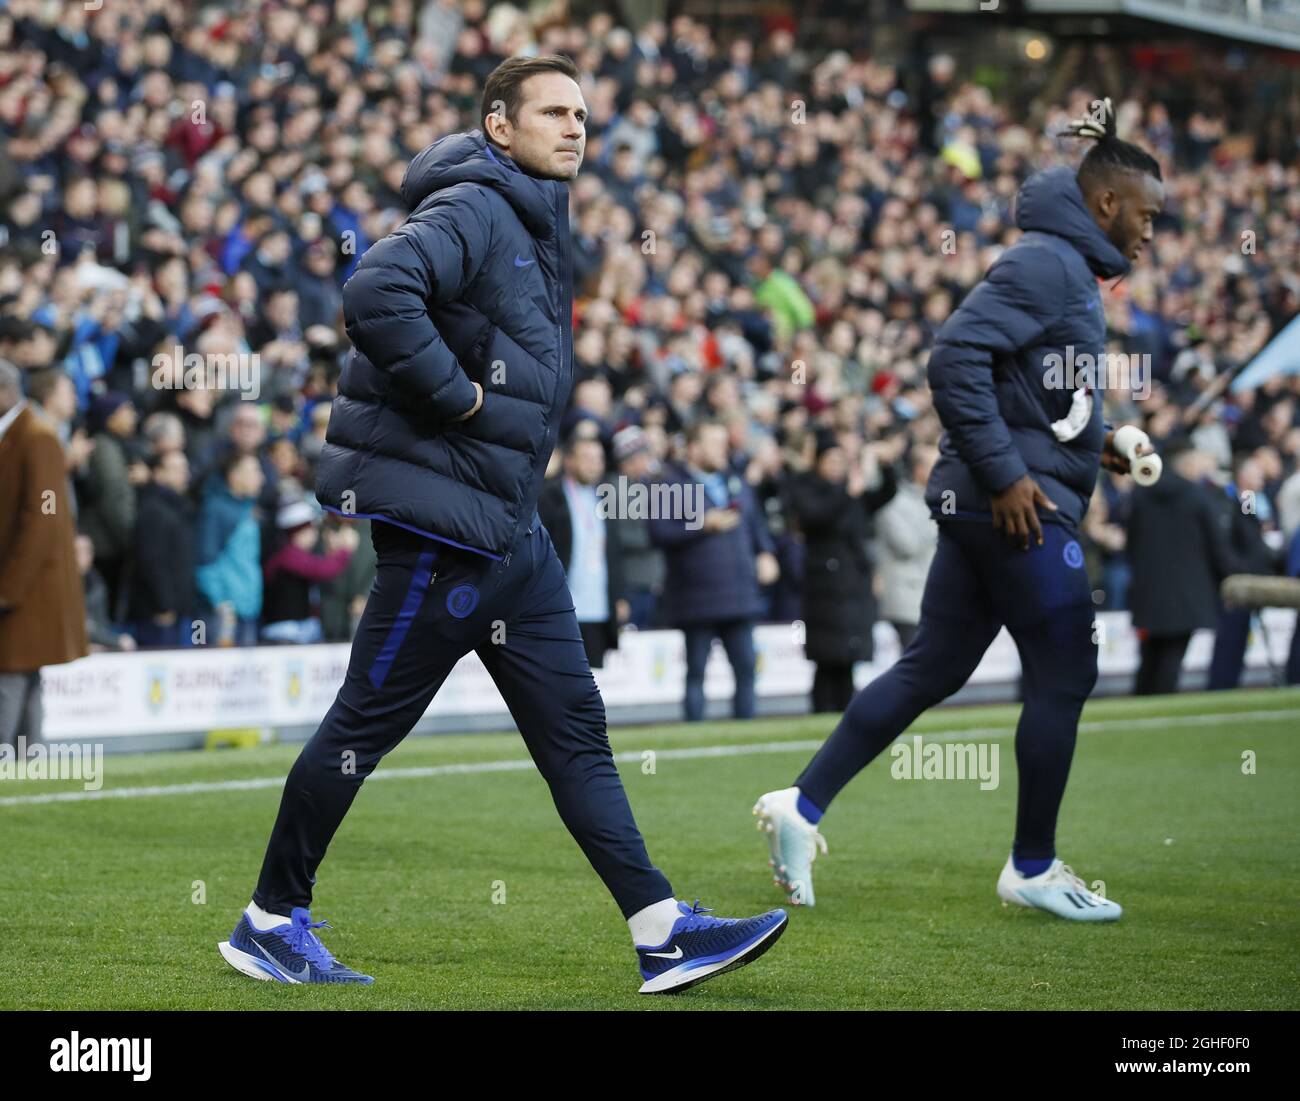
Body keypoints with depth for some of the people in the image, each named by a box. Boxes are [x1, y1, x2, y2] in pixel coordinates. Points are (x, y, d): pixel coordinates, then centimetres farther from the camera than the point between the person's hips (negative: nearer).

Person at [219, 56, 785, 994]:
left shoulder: (538, 228, 18)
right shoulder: (472, 211, -12)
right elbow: (377, 291, -31)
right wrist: (455, 397, -22)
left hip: (511, 526, 10)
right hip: (442, 518, -10)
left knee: (573, 724, 6)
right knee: (368, 721, -1)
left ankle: (661, 930, 4)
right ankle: (270, 922, 10)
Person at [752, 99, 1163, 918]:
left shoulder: (1070, 271, 20)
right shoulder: (1046, 264, -12)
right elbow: (957, 358, -22)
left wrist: (1085, 442, 14)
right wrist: (1006, 472, -22)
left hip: (983, 509, 10)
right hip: (1021, 509, -10)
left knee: (932, 669, 10)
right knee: (1065, 675, -2)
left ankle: (803, 806, 10)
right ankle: (1033, 868, 7)